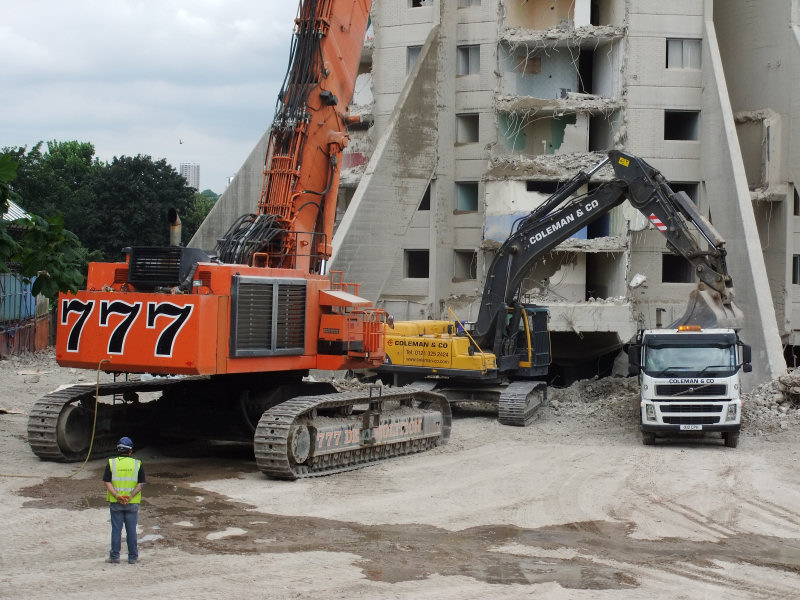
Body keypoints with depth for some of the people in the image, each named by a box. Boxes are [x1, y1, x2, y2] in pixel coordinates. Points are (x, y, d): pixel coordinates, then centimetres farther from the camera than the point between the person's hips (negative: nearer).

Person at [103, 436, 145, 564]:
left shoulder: (111, 463, -2)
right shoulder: (137, 464, -1)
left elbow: (107, 483, -9)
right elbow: (140, 485, -7)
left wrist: (117, 496, -15)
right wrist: (130, 496, -13)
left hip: (115, 502, 0)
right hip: (132, 503, 0)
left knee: (116, 529, 7)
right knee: (131, 530, 7)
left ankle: (115, 556, 11)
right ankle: (133, 557, 11)